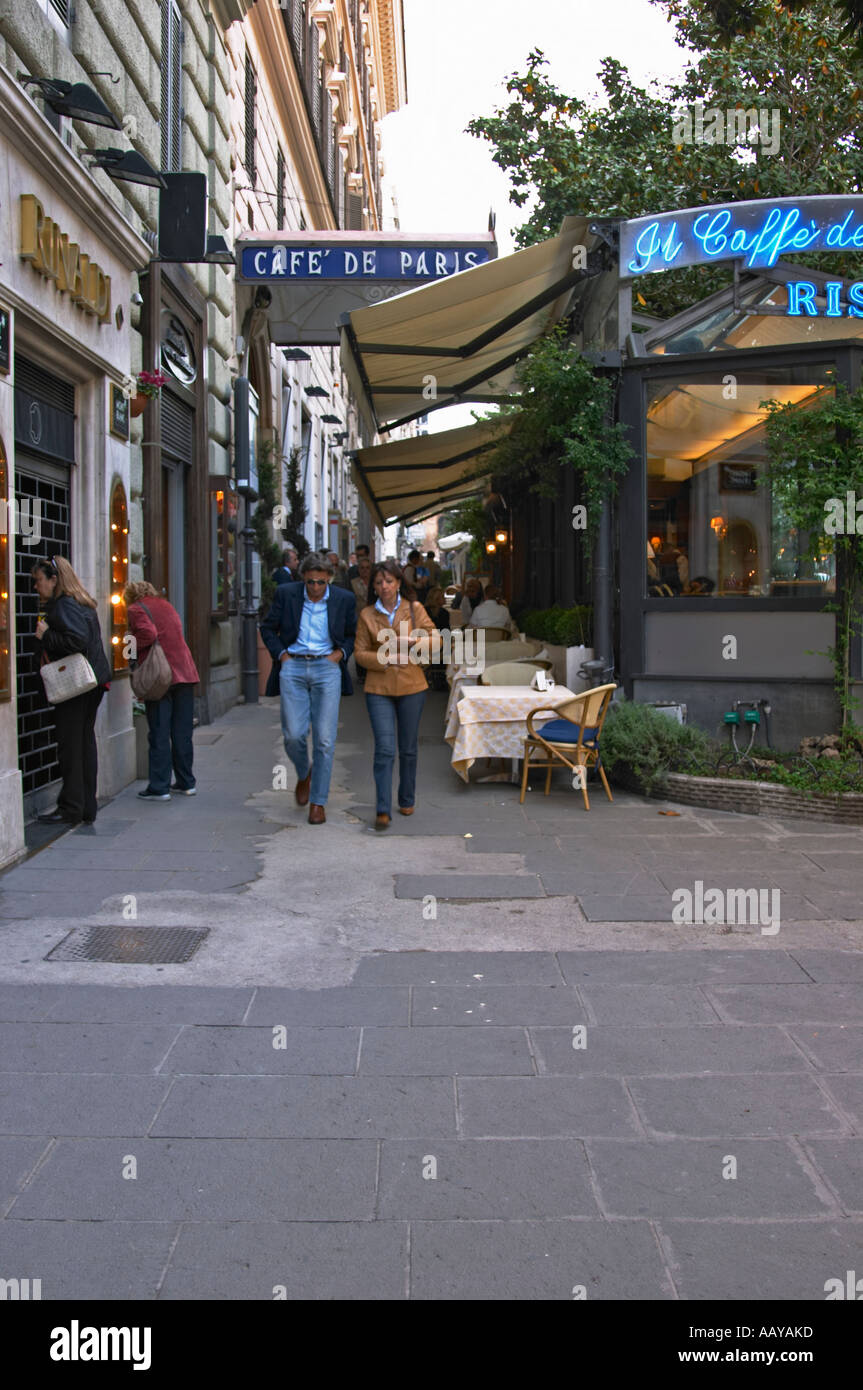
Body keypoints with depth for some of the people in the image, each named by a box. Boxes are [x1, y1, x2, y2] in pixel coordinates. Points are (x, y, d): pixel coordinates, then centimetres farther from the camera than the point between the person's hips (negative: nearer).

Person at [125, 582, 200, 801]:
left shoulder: (135, 609, -2)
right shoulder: (166, 605, 18)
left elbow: (148, 634, -18)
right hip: (185, 673, 6)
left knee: (159, 734, 0)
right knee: (182, 732, 13)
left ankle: (159, 787, 2)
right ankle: (186, 783, 19)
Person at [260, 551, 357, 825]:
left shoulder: (344, 599, 3)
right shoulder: (286, 594, 2)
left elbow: (353, 634, 17)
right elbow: (268, 628, 13)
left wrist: (341, 652, 0)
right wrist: (280, 654, 1)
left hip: (326, 668, 0)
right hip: (293, 668, 0)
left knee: (324, 739, -4)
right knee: (293, 735, -6)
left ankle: (318, 802, 6)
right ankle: (303, 775, 27)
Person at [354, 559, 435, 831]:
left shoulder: (414, 609, 4)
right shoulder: (367, 615, 4)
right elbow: (360, 653, 2)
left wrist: (415, 641, -17)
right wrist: (386, 659, -14)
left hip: (411, 686, 1)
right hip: (378, 689, -1)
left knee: (408, 749, 12)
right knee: (384, 749, -10)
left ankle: (407, 801, 29)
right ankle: (383, 810, -9)